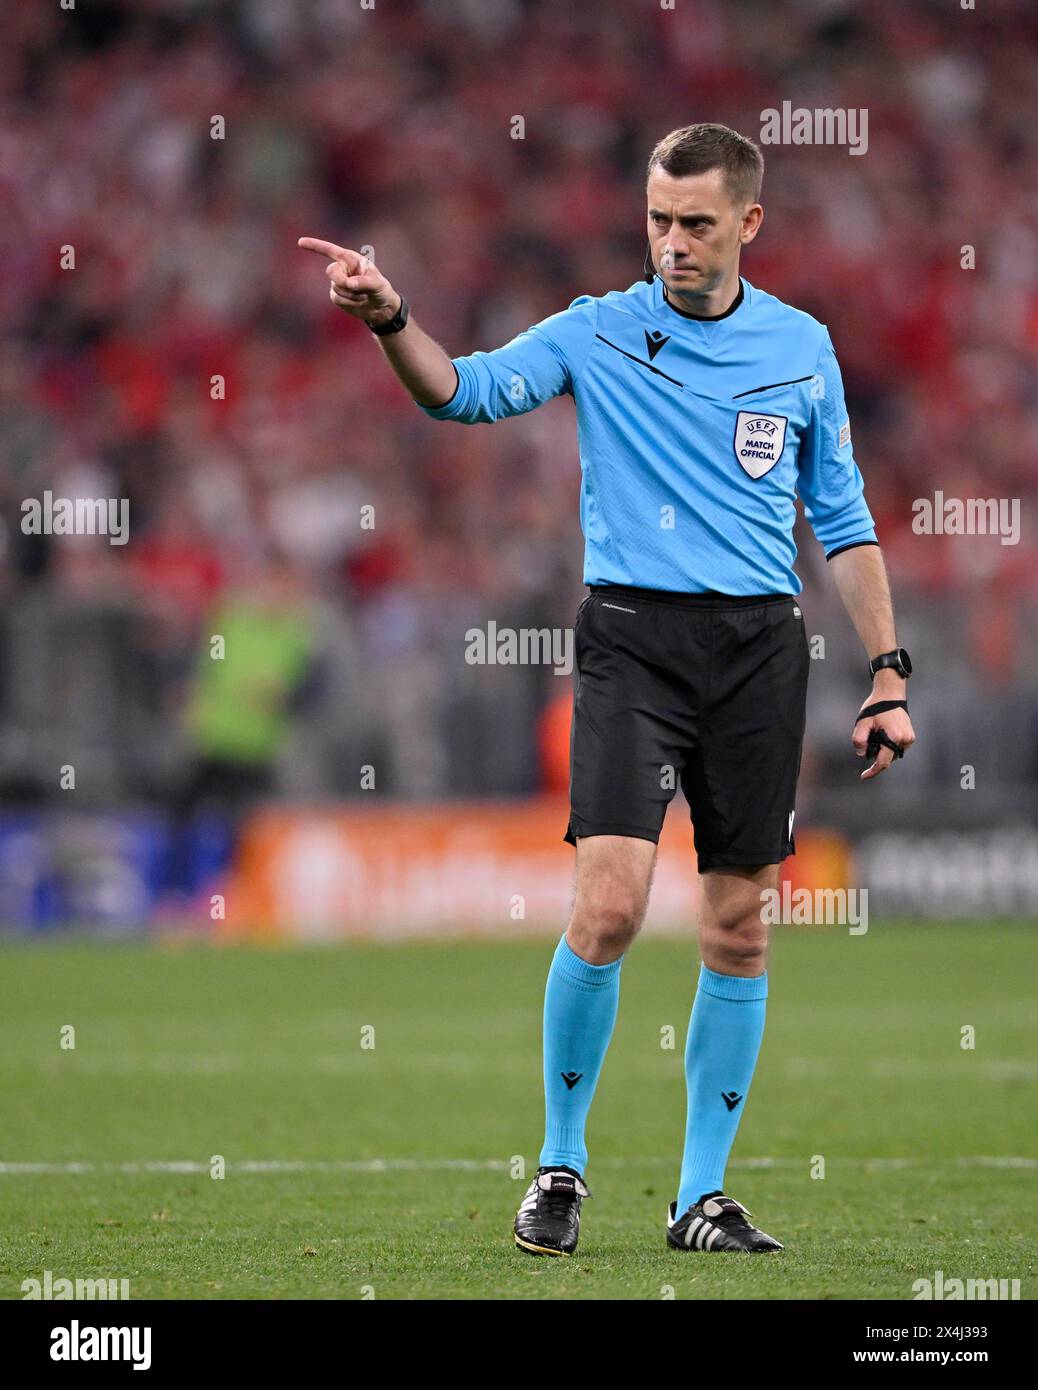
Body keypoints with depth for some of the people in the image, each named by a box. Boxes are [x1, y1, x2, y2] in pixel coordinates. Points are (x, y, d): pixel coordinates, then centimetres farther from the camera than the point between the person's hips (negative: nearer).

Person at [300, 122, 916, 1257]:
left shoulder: (802, 348, 9)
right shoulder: (598, 334, 2)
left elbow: (844, 523, 15)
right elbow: (465, 391, -12)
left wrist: (887, 674, 9)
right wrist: (389, 320, -32)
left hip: (761, 649, 3)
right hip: (632, 638, -3)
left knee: (738, 927, 4)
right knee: (610, 902, -16)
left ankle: (703, 1196, 13)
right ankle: (560, 1165, 0)